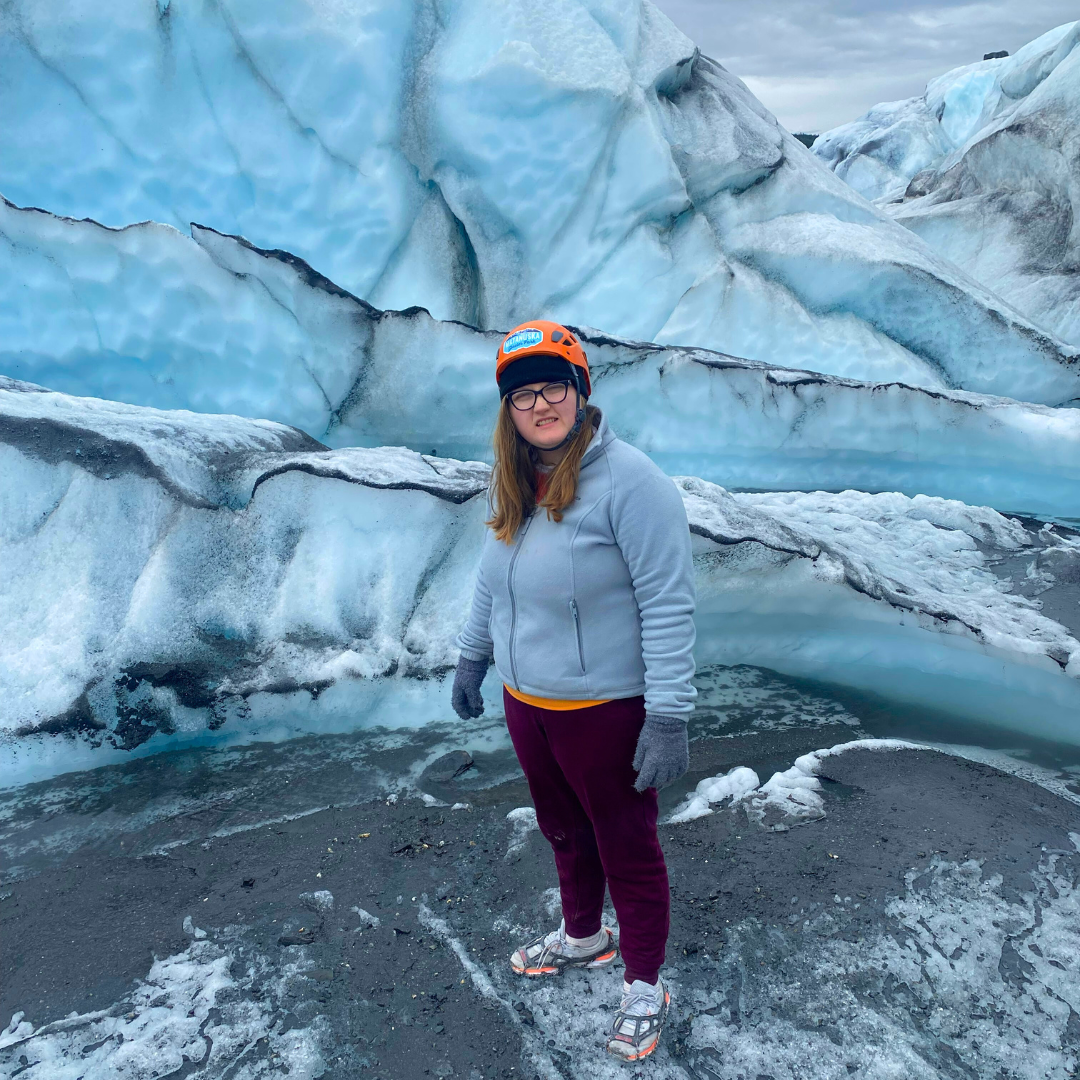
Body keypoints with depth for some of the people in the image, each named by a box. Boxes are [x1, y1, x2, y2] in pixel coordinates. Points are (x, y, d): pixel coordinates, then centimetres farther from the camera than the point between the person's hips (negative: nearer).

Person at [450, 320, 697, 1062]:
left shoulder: (627, 479, -21)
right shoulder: (512, 482, 3)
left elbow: (669, 605, -22)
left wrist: (669, 717, -23)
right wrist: (473, 657, 22)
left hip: (605, 710, -7)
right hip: (526, 700, 7)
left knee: (627, 849, 12)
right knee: (564, 832, 26)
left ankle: (645, 988, 34)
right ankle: (584, 937, 51)